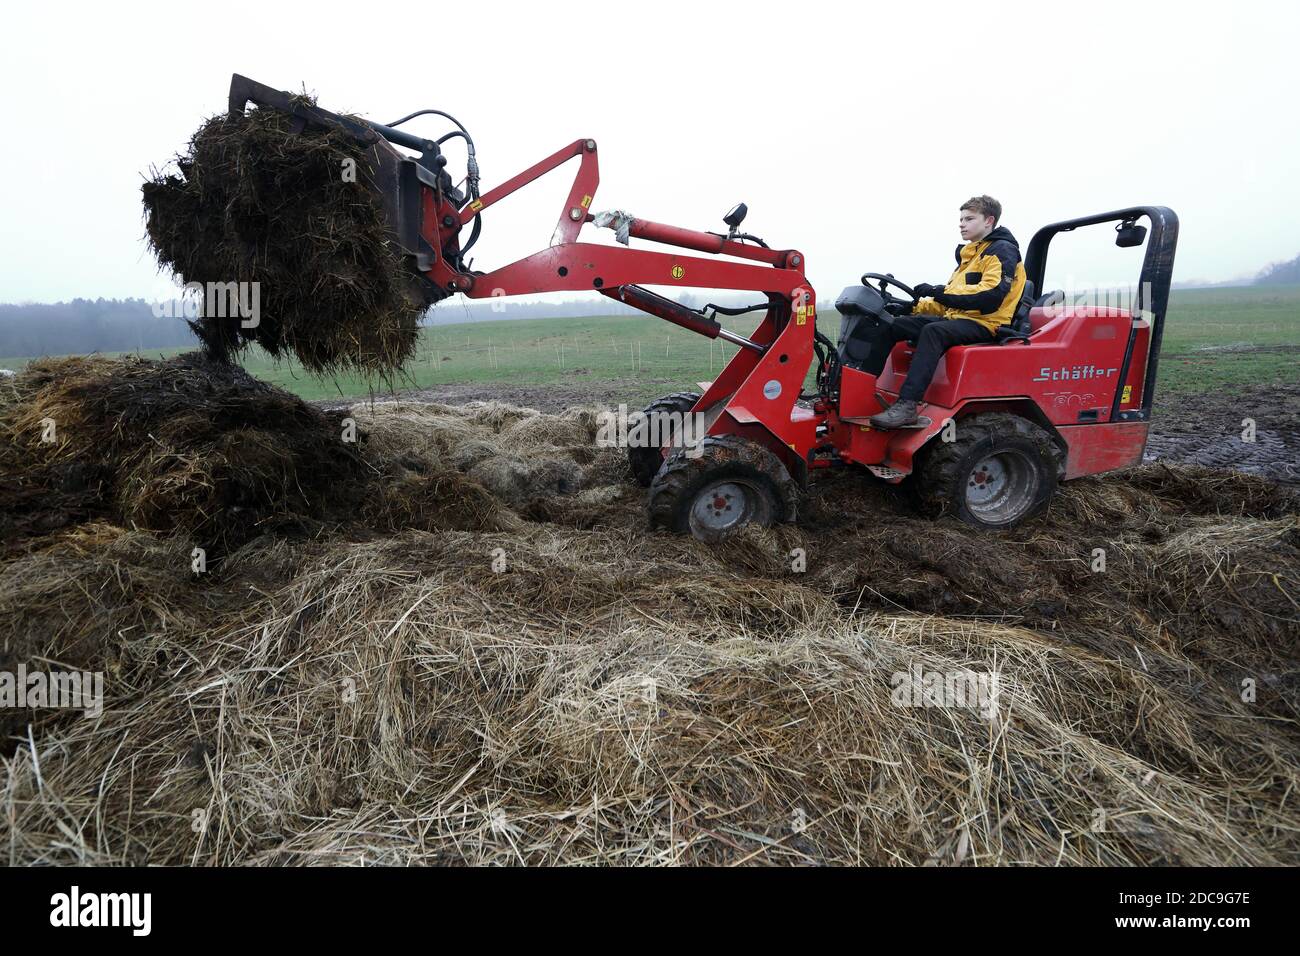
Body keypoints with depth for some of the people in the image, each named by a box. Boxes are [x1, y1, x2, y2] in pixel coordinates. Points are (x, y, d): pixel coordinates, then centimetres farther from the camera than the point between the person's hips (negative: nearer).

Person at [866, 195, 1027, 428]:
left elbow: (991, 295, -21)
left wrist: (938, 292, -24)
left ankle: (906, 406, -49)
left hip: (984, 322, -9)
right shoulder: (970, 253, 23)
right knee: (889, 325, -3)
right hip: (956, 317, 9)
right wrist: (911, 307, 9)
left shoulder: (1003, 251, -4)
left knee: (933, 331, -39)